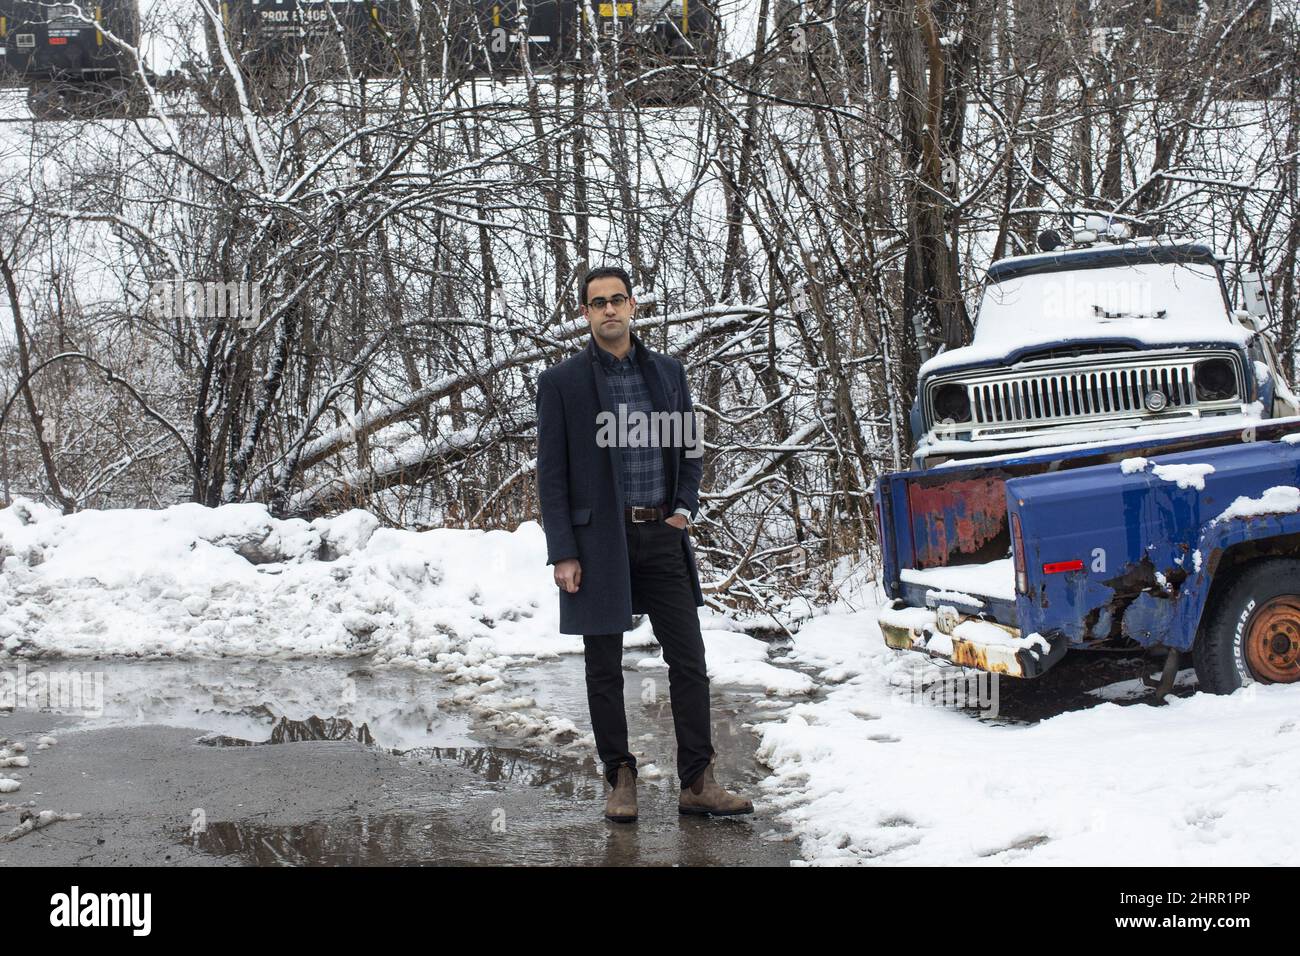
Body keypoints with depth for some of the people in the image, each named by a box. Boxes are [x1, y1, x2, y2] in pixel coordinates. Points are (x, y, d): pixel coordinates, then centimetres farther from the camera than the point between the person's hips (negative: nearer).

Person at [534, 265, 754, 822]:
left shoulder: (667, 372, 9)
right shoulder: (561, 382, -1)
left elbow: (690, 448, 17)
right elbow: (551, 473, -3)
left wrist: (684, 509, 2)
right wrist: (563, 553, -9)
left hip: (661, 535, 3)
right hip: (599, 540, -3)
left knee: (689, 660, 0)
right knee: (604, 669, 5)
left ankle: (697, 782, 7)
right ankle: (620, 780, 16)